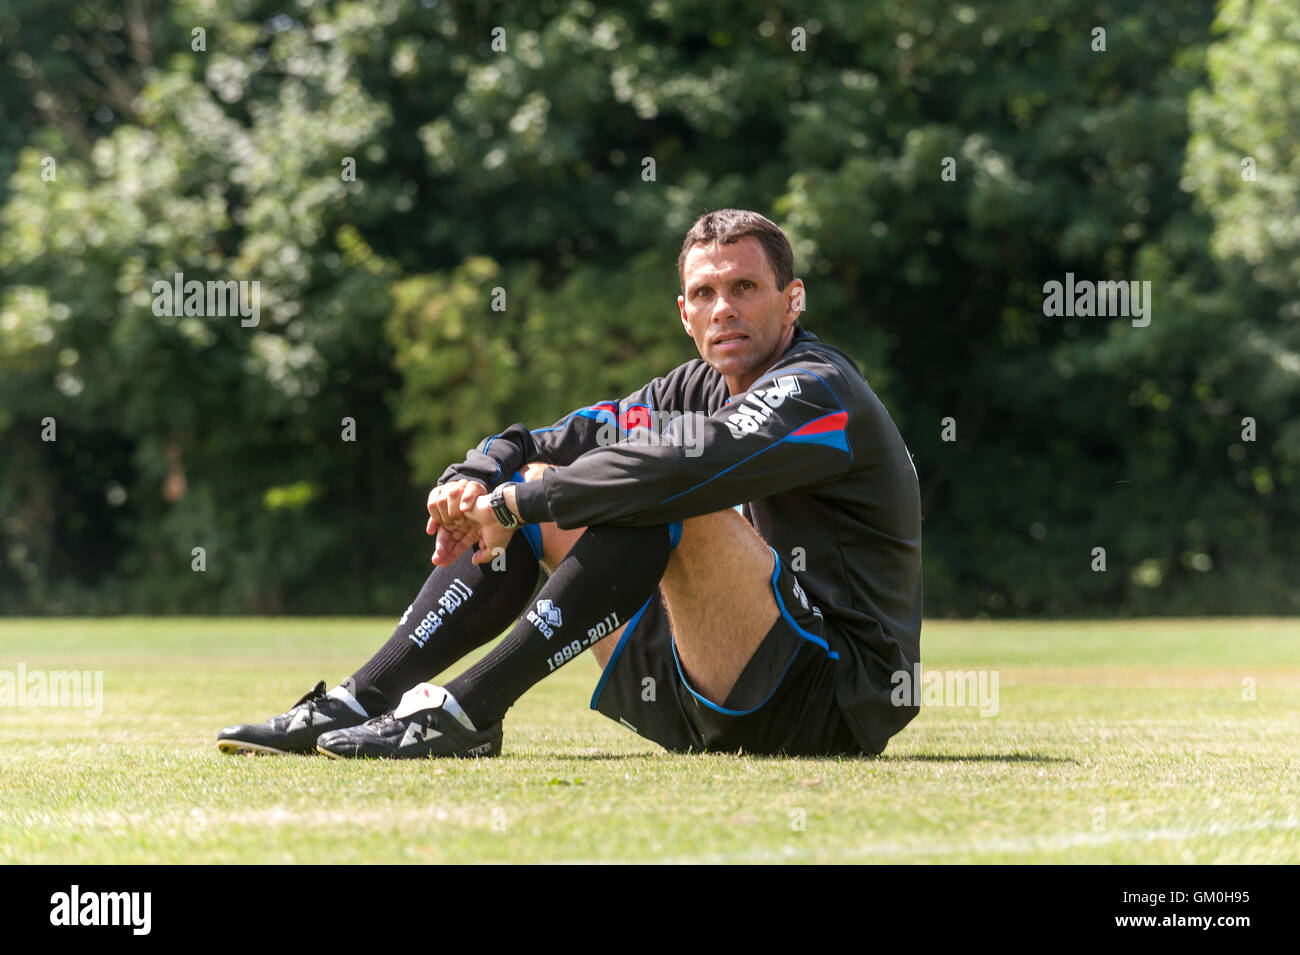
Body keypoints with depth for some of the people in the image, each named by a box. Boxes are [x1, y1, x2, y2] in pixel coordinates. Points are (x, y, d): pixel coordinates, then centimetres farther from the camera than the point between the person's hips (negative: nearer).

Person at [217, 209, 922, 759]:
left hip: (833, 705, -9)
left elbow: (682, 464, -29)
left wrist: (515, 505, -23)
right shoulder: (699, 390, 14)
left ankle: (466, 712, -28)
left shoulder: (820, 393, -13)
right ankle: (354, 704, -4)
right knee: (536, 484, 8)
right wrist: (475, 478, -10)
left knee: (665, 504, -28)